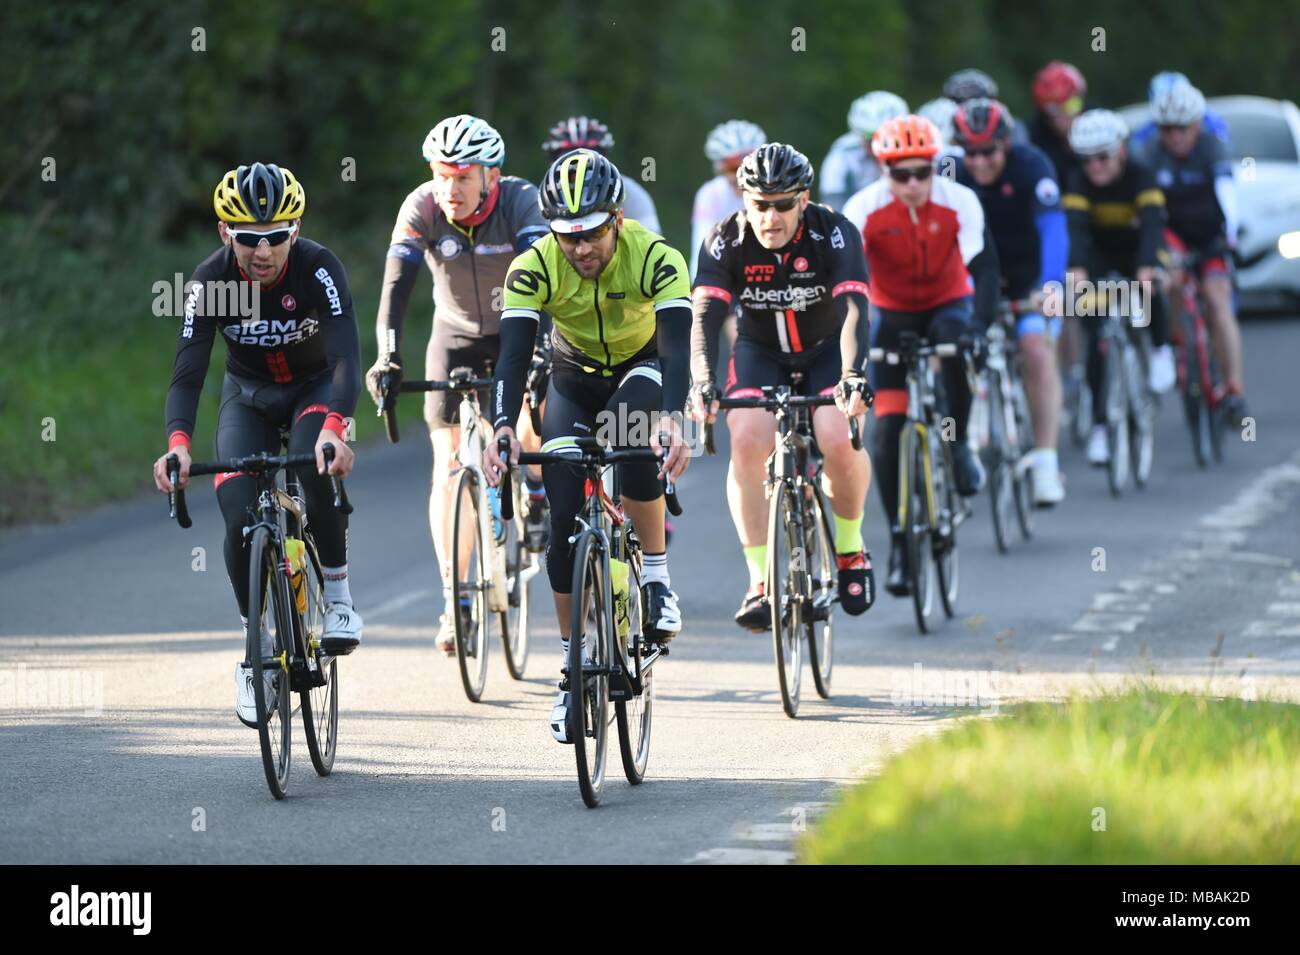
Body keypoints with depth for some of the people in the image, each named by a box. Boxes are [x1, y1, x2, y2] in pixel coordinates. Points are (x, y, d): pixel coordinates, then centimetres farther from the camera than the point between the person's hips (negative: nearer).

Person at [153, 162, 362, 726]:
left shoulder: (318, 269, -30)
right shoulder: (209, 282, -25)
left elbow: (347, 358, -39)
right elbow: (187, 373, -31)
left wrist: (333, 430, -58)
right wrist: (178, 443, -50)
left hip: (315, 388, -2)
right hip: (249, 396, 2)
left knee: (319, 471, -33)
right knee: (240, 519, -16)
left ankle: (336, 592, -10)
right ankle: (257, 651, 4)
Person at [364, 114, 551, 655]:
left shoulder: (519, 201, -27)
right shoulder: (421, 209, -24)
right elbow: (397, 284, -33)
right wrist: (386, 355, -48)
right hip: (455, 332, 1)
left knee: (538, 405, -27)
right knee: (448, 464, -8)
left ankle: (536, 490, 6)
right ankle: (454, 600, -5)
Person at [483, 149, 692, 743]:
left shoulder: (654, 258, -31)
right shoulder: (534, 269, -27)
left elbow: (676, 344, -41)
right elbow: (513, 354, -34)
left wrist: (673, 418, -58)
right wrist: (503, 428, -52)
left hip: (642, 369, -2)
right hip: (575, 377, 2)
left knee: (639, 450, -36)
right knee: (564, 521, -9)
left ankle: (656, 579, -17)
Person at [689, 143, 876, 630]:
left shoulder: (834, 234, -25)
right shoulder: (726, 241, -21)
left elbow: (854, 311, -36)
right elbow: (705, 316, -31)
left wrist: (853, 377, -53)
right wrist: (703, 382, -48)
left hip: (827, 348, -1)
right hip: (761, 350, 1)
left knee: (839, 441, -27)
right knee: (747, 441, -26)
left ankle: (850, 547, 2)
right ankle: (760, 582, -21)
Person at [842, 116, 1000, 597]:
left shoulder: (959, 202, -23)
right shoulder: (865, 209, -23)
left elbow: (983, 267, -28)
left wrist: (980, 325, -44)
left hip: (948, 304, -1)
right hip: (891, 314, 1)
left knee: (954, 342, -37)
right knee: (887, 429, -10)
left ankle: (958, 446, -15)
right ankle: (899, 540, 0)